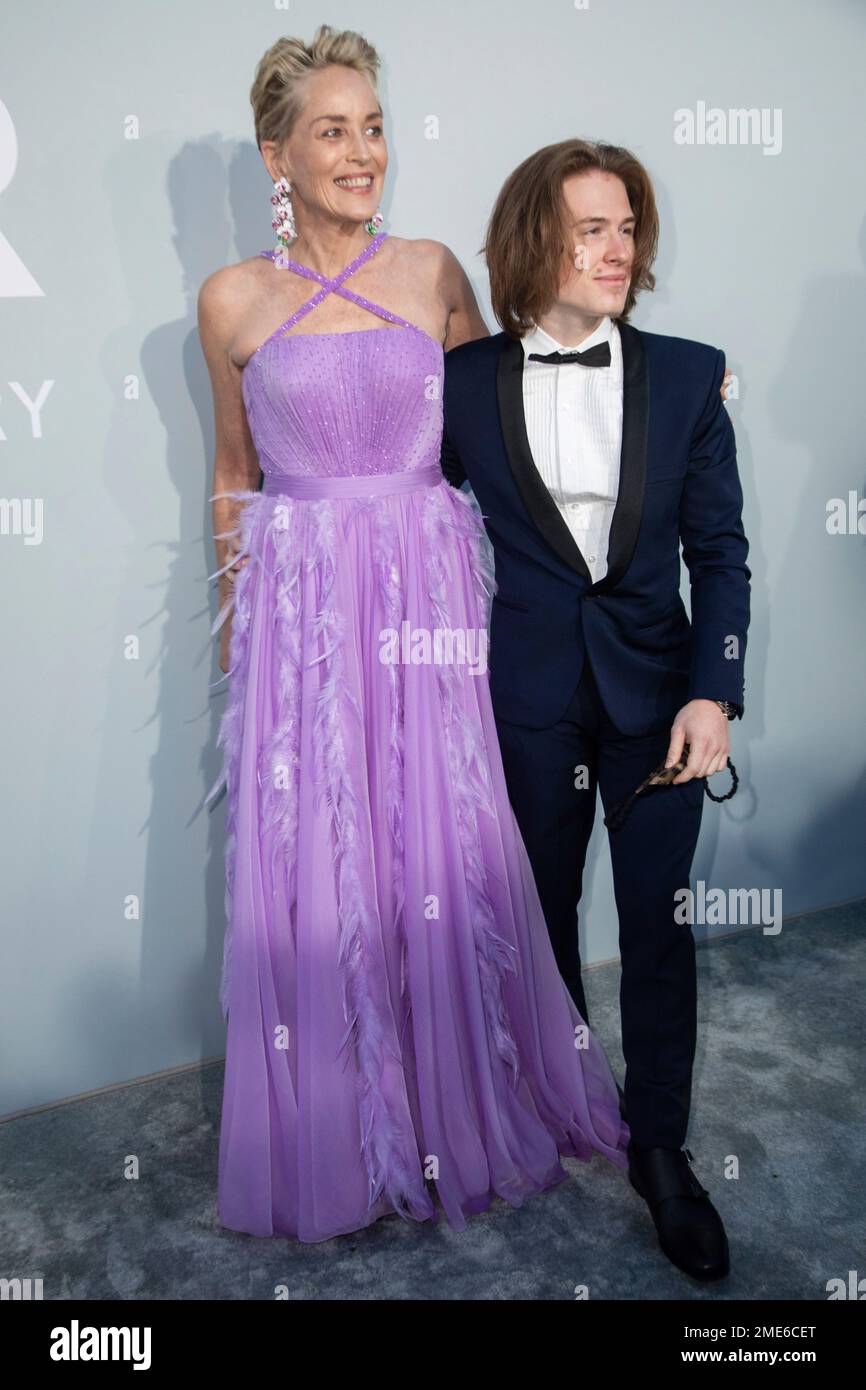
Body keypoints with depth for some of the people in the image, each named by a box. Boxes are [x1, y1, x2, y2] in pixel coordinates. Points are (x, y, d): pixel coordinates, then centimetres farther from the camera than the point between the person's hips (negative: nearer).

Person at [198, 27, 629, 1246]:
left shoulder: (434, 272, 7)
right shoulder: (233, 299, 5)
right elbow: (234, 475, 13)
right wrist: (232, 616, 14)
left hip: (427, 595, 1)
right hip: (299, 607, 0)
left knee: (447, 853, 6)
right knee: (311, 863, 5)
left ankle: (467, 1106, 30)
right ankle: (337, 1136, 26)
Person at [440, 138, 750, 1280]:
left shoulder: (688, 375, -1)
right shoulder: (463, 383, -2)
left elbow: (721, 552, -1)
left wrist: (713, 693, -9)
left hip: (657, 687, 0)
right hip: (529, 696, 1)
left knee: (658, 922, 5)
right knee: (543, 913, 15)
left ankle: (661, 1147, 25)